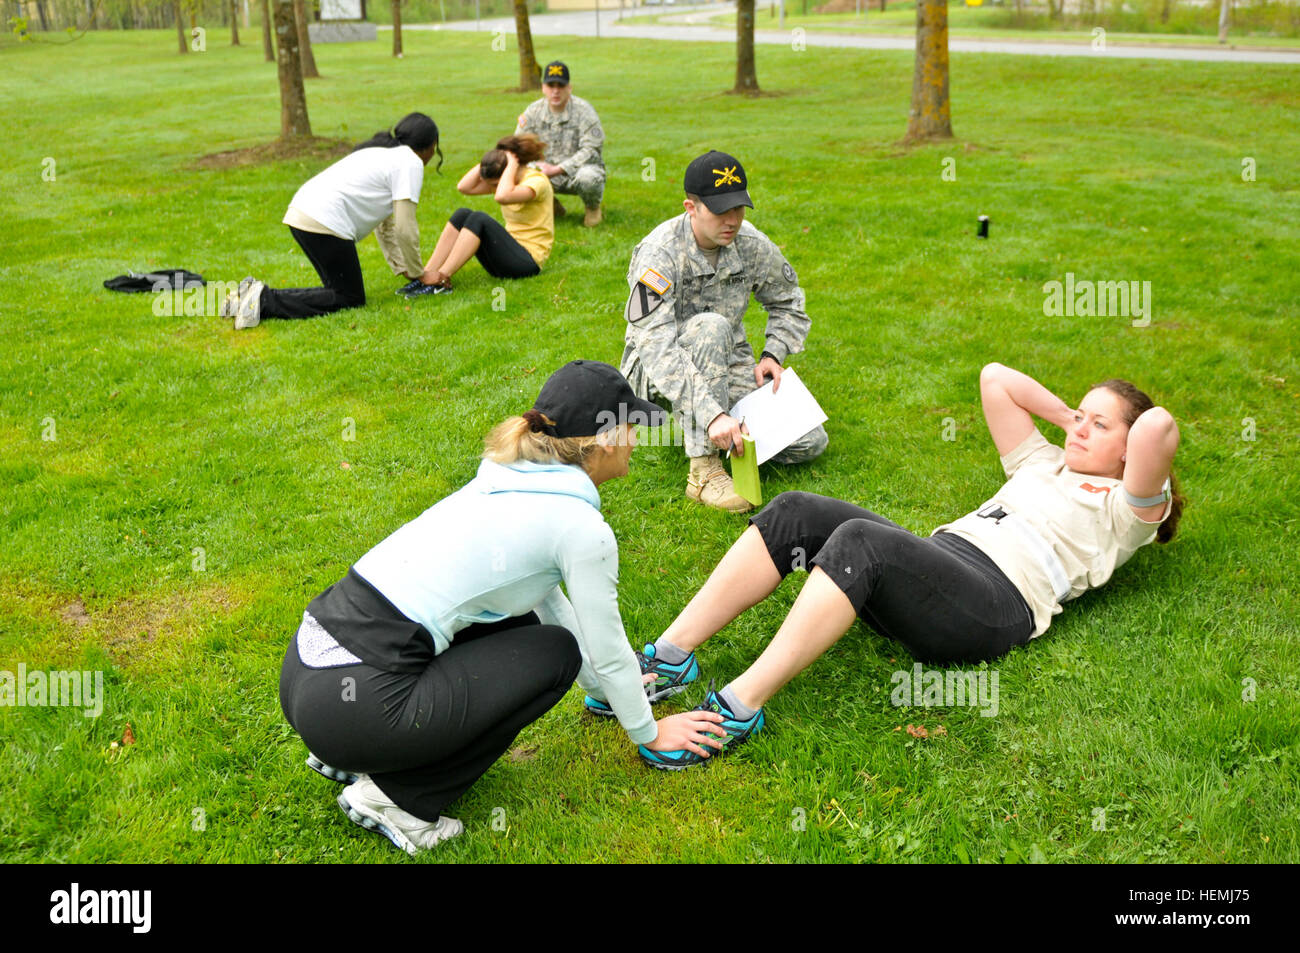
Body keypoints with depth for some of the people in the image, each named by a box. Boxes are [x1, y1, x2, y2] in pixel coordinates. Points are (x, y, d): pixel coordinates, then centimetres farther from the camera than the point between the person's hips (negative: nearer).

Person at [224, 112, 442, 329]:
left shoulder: (383, 154, 28)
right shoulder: (411, 163, -1)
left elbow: (385, 223, 29)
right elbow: (405, 227, -6)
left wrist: (401, 268, 27)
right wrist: (416, 273, 6)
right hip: (324, 222, -10)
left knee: (343, 290, 14)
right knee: (350, 299, -2)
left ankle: (253, 295, 6)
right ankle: (266, 301, -14)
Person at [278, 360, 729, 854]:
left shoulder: (508, 479, 17)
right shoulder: (582, 528, -8)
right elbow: (605, 649, 4)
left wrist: (606, 687, 40)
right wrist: (648, 732, 23)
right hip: (352, 701, -8)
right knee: (557, 652, 8)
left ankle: (350, 753, 19)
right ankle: (399, 795, 6)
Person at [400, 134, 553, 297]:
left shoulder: (537, 181, -14)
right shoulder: (502, 179, 10)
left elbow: (502, 197, -35)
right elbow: (464, 187, -1)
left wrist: (511, 164, -22)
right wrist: (489, 160, -4)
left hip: (528, 261, -8)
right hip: (508, 254, 8)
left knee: (479, 219, -27)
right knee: (462, 214, -11)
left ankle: (441, 278, -30)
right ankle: (427, 273, -19)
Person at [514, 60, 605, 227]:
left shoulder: (583, 110, -12)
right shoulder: (534, 111, 0)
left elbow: (591, 149, -18)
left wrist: (557, 169, -26)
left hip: (578, 169, -4)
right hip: (550, 173, 4)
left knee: (588, 177, -40)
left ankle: (593, 209, -1)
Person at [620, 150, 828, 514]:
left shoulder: (752, 244, -6)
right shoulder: (660, 253, -24)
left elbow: (788, 304, 14)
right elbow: (657, 350, -36)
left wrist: (773, 355, -6)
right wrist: (711, 413, -47)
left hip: (729, 364, 5)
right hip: (656, 374, -5)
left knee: (809, 442, -14)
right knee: (711, 326, -39)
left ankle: (726, 437, 13)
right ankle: (704, 472, -37)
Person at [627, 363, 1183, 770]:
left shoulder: (1122, 508, 13)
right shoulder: (1044, 464, 34)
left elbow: (1158, 426, -8)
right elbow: (994, 378, 38)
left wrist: (1104, 430, 11)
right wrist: (1066, 416, 35)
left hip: (993, 603, -7)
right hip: (935, 559, 8)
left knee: (859, 540, -36)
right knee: (797, 513, -16)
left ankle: (740, 709, -40)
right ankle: (672, 656, -23)